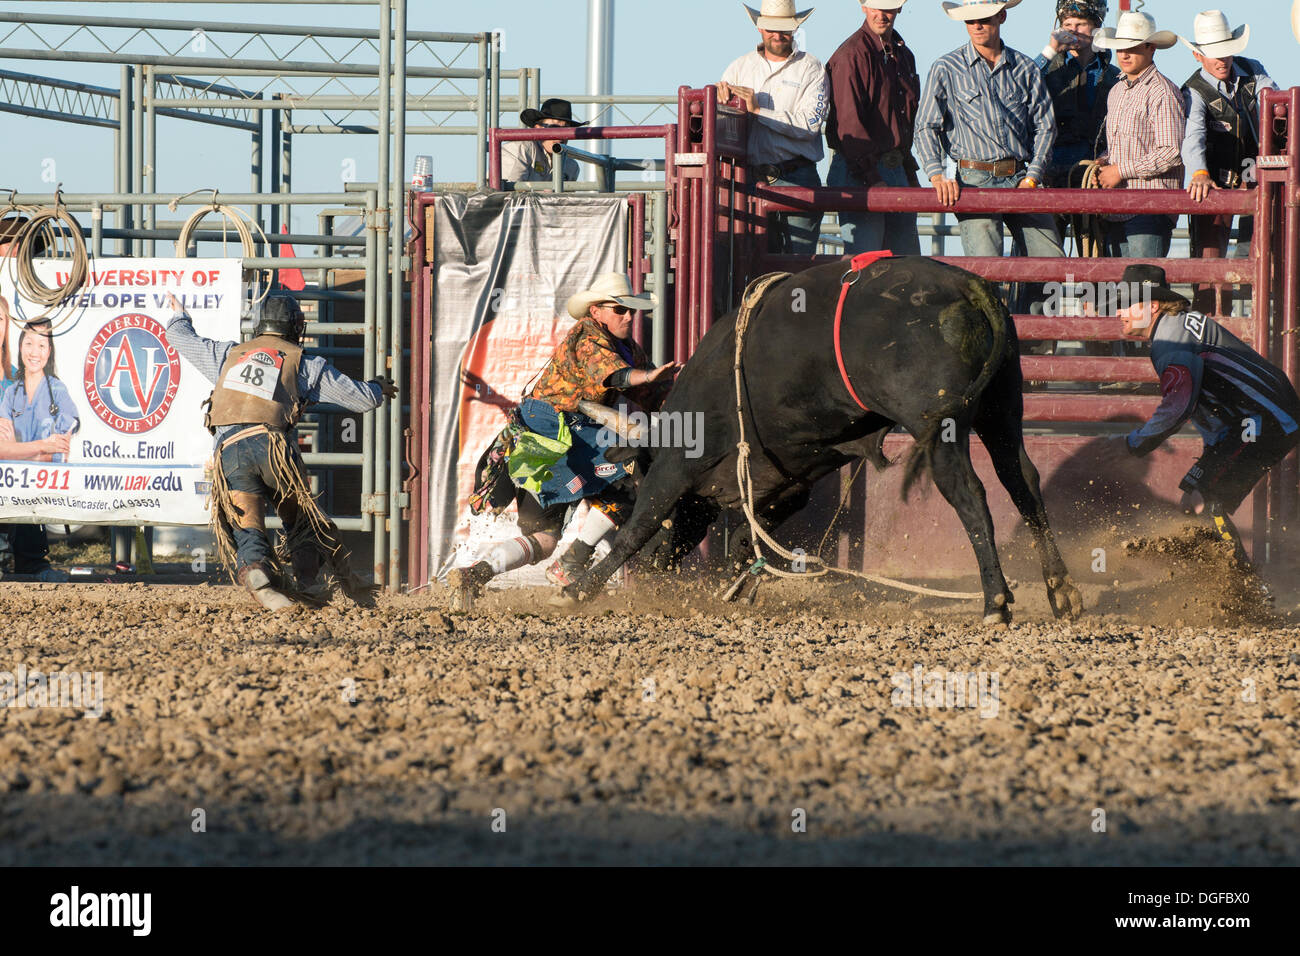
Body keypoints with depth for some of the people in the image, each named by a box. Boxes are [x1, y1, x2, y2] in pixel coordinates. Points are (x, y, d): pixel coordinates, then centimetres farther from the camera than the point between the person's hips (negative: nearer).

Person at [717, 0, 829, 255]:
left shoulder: (811, 69, 4)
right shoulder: (740, 67, 16)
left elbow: (810, 124, -8)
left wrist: (759, 110, -12)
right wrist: (720, 97, -11)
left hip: (796, 178, -3)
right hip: (752, 176, 3)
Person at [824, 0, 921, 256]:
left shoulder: (903, 55, 17)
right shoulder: (851, 55, -10)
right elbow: (849, 124, -17)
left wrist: (910, 173, 20)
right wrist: (872, 178, -22)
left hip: (897, 169, 8)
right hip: (858, 172, -8)